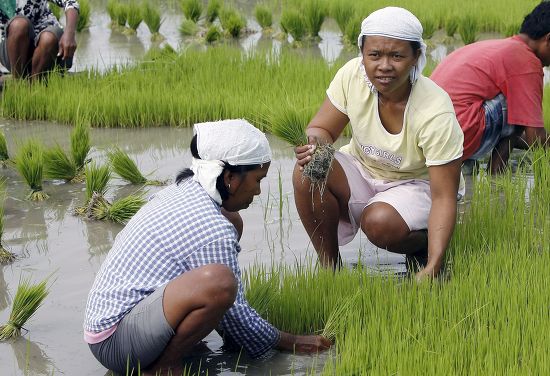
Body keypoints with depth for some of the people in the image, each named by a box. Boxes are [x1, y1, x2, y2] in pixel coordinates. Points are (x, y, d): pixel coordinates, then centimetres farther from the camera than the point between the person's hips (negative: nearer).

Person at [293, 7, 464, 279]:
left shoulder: (435, 113, -30)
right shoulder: (352, 75, -19)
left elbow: (444, 197, -28)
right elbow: (322, 128, -7)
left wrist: (433, 267, -39)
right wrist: (316, 142, -35)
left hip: (416, 185, -4)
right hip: (362, 171, 4)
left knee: (380, 222, -36)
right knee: (307, 172, -26)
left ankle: (422, 248, 1)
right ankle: (330, 267, -9)